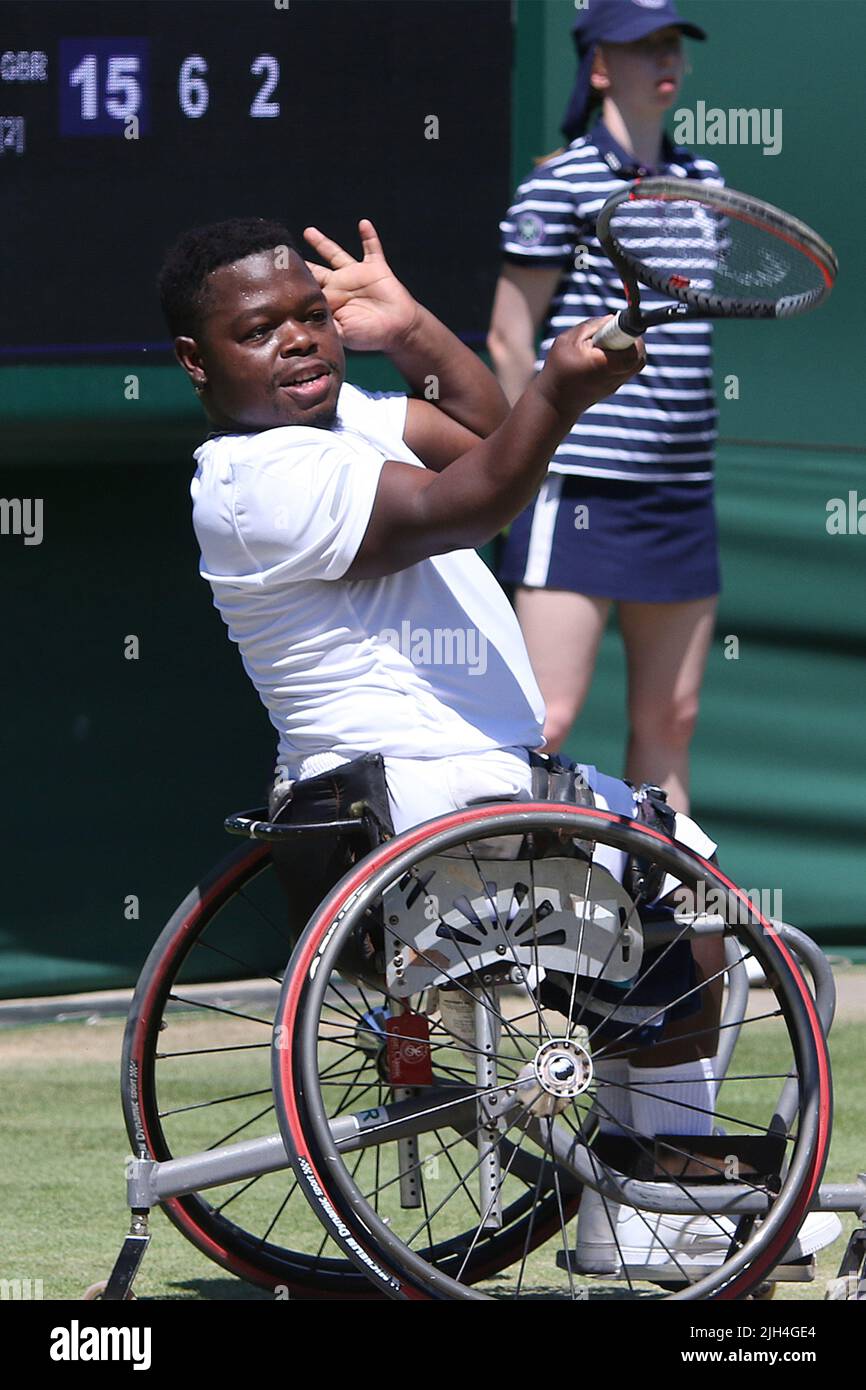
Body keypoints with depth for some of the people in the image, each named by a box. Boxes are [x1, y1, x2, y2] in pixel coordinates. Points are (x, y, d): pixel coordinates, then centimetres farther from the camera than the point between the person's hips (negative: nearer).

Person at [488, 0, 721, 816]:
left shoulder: (701, 182, 14)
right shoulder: (560, 185, -6)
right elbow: (509, 341, -5)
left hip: (683, 493, 7)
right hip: (579, 487, -7)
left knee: (669, 717, 9)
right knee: (548, 719, -11)